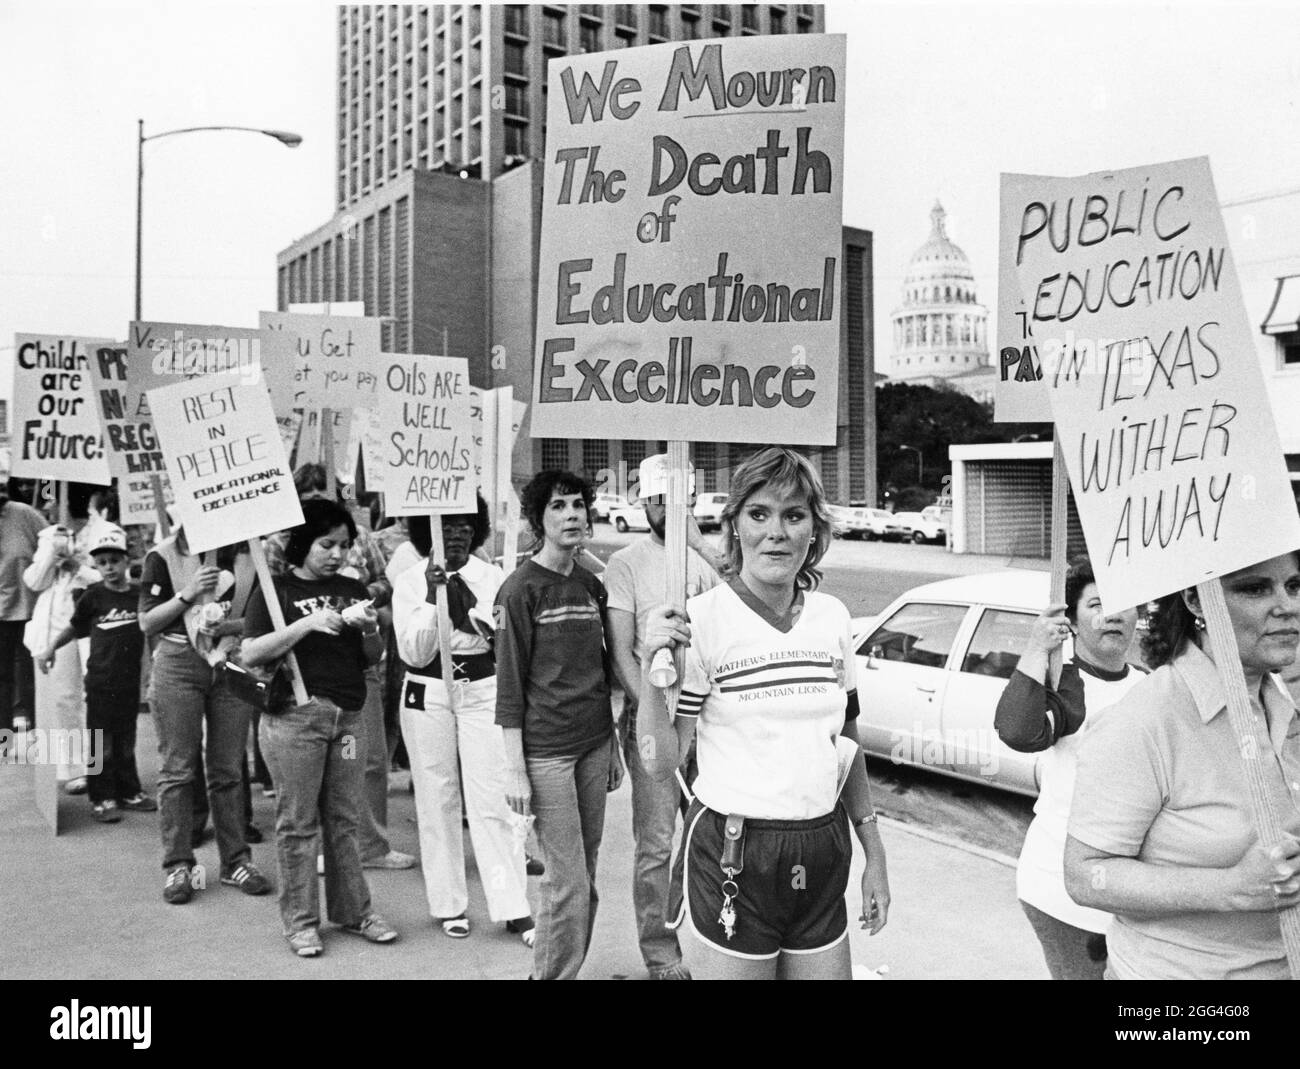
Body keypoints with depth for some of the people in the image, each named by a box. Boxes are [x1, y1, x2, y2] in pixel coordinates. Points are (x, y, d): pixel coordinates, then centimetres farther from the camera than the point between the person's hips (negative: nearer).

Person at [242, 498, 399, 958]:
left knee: (344, 819, 10)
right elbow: (251, 654, -10)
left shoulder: (353, 590, 12)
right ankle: (300, 921, 13)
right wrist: (308, 624, -18)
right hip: (294, 714, -4)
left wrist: (369, 630, -6)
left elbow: (372, 658, 16)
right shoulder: (276, 590, 0)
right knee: (298, 822, 2)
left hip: (348, 714, 4)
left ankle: (353, 911, 20)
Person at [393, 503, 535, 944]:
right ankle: (448, 904, 20)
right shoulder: (410, 582, 0)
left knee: (493, 800, -3)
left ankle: (514, 908, 3)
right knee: (437, 800, 7)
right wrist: (431, 597, -16)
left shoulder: (492, 577, 1)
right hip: (428, 694, 1)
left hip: (483, 692, 0)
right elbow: (413, 653, -7)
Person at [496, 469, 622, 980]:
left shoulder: (591, 584, 10)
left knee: (585, 878, 10)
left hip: (595, 745, 6)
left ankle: (567, 966, 25)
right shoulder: (520, 588, -7)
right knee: (568, 883, -3)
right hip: (546, 751, -6)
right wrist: (515, 769, -11)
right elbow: (509, 685, -9)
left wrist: (613, 746, 16)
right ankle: (552, 974, 14)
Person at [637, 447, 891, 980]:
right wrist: (651, 669, -25)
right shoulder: (702, 619, -12)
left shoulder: (832, 617, 3)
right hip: (732, 858, -4)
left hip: (822, 853, 5)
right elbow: (660, 763, -11)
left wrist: (875, 855, 14)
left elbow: (846, 745, 13)